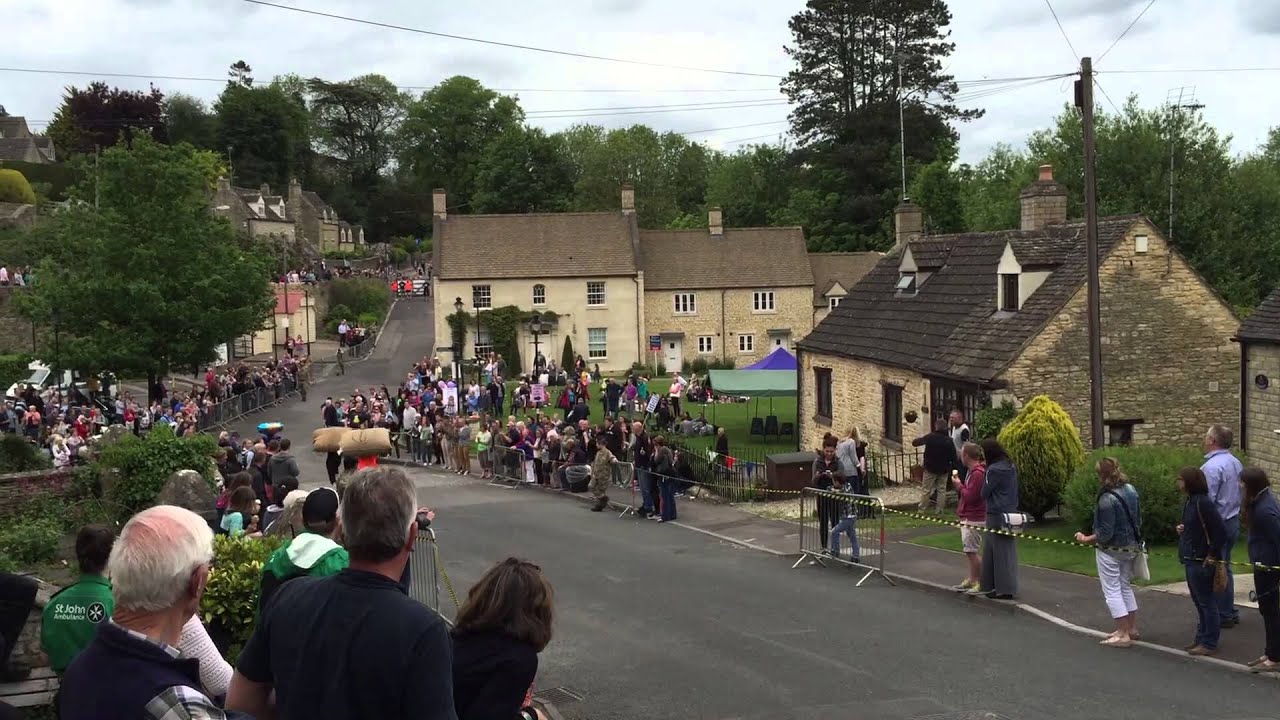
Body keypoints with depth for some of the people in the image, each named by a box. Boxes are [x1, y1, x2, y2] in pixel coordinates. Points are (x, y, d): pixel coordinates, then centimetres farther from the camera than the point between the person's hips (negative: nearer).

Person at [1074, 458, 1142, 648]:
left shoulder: (1107, 499, -25)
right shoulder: (1130, 490, -1)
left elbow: (1104, 534, -23)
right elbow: (1138, 518, 11)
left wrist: (1085, 539, -9)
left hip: (1111, 551, -8)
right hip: (1130, 547, 8)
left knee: (1112, 591, 1)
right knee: (1126, 587, 20)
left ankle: (1123, 634, 1)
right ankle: (1132, 628, 27)